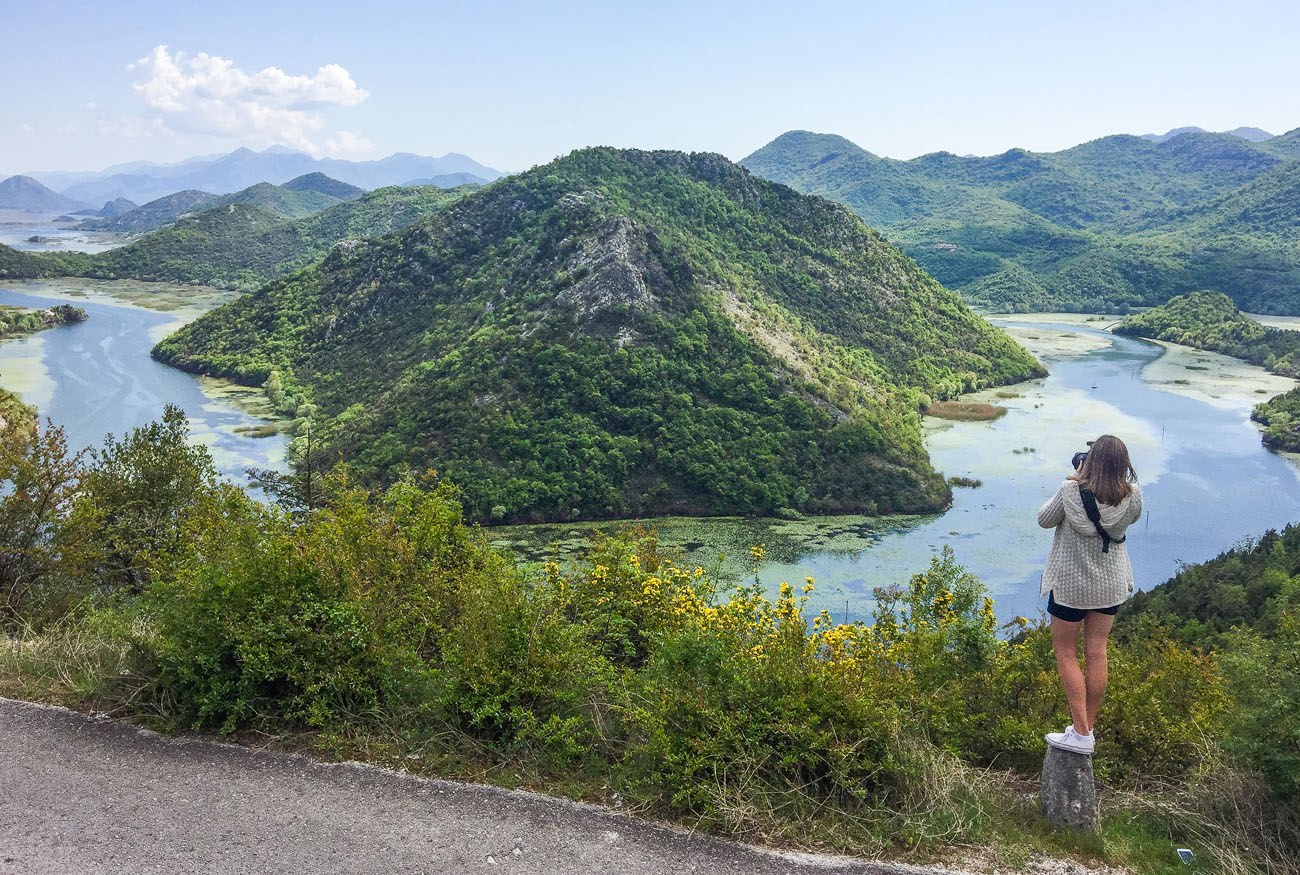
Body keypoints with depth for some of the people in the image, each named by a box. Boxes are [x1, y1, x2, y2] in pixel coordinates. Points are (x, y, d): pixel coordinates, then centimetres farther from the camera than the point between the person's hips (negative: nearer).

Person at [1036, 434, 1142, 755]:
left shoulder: (1071, 491, -24)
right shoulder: (1132, 497, -14)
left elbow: (1044, 519, -7)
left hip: (1070, 585, -4)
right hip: (1111, 585, 4)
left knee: (1066, 653, 9)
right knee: (1096, 653, 13)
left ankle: (1081, 734, 5)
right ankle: (1088, 728, 24)